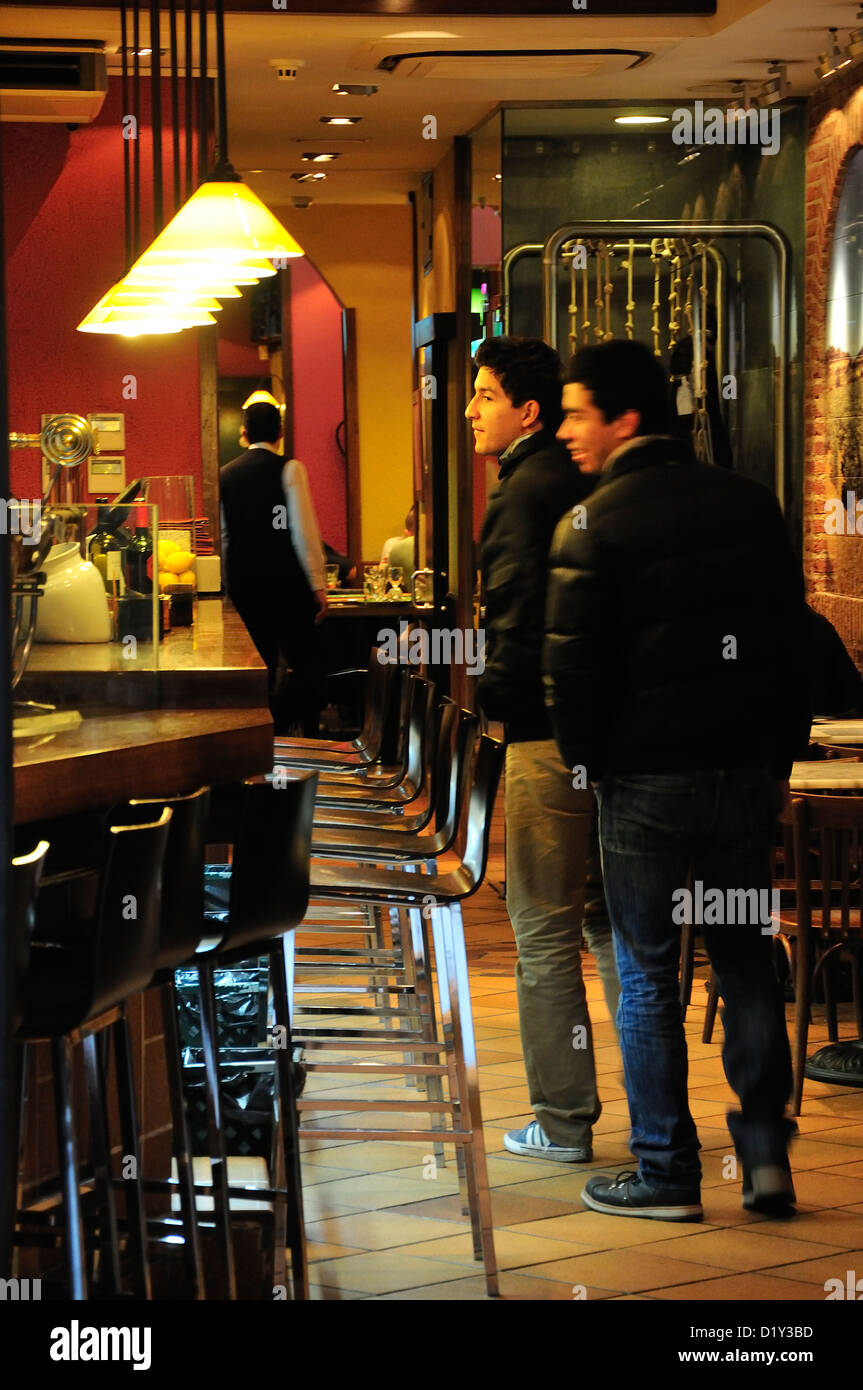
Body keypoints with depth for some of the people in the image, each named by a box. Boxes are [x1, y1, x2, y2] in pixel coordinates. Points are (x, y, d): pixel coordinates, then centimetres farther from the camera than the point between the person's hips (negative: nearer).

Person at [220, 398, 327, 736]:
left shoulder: (225, 474, 9)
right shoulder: (288, 470, -7)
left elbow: (221, 536, 15)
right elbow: (303, 531, -12)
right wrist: (318, 584, -8)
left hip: (242, 583, 5)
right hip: (285, 581, -5)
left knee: (264, 668, 14)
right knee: (305, 665, 0)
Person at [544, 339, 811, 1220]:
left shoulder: (595, 526, -11)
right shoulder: (750, 504, 5)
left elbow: (570, 668, -11)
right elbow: (792, 640, 10)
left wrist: (584, 761, 4)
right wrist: (781, 758, 16)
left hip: (645, 781, -5)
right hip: (746, 769, 5)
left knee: (646, 974, 5)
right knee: (746, 958, 14)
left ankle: (665, 1172, 9)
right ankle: (766, 1154, 12)